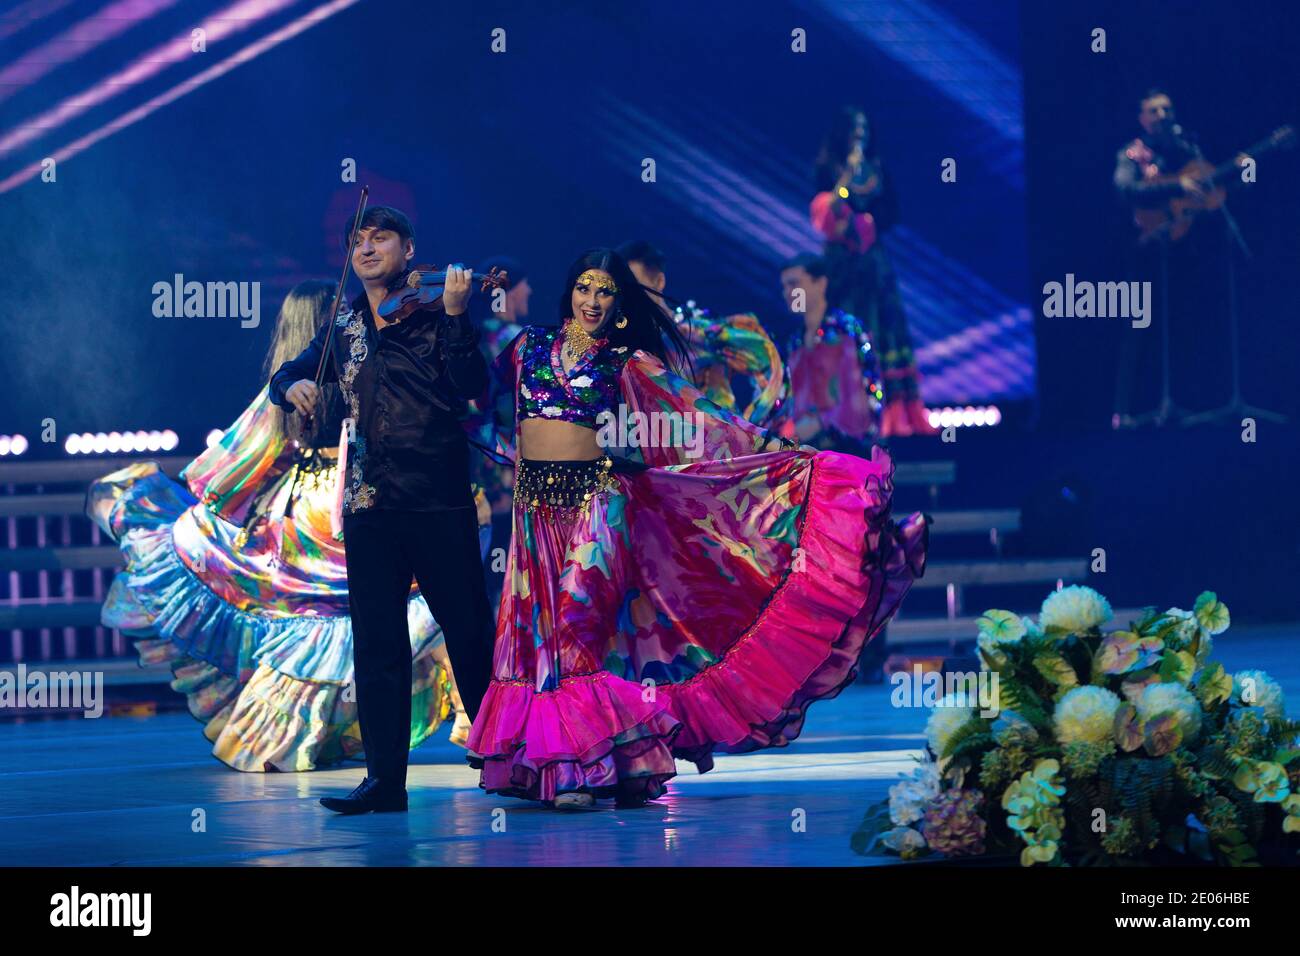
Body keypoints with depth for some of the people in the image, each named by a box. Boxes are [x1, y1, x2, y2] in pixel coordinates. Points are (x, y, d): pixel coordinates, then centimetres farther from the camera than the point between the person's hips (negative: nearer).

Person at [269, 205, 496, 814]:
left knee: (468, 630, -1)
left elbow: (469, 387, -14)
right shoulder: (345, 330, 14)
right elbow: (287, 375, 22)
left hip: (438, 499, -4)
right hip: (369, 505, 4)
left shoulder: (434, 315, -1)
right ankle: (385, 777, 6)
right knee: (376, 642, 3)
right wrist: (293, 384, -2)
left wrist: (454, 315, -26)